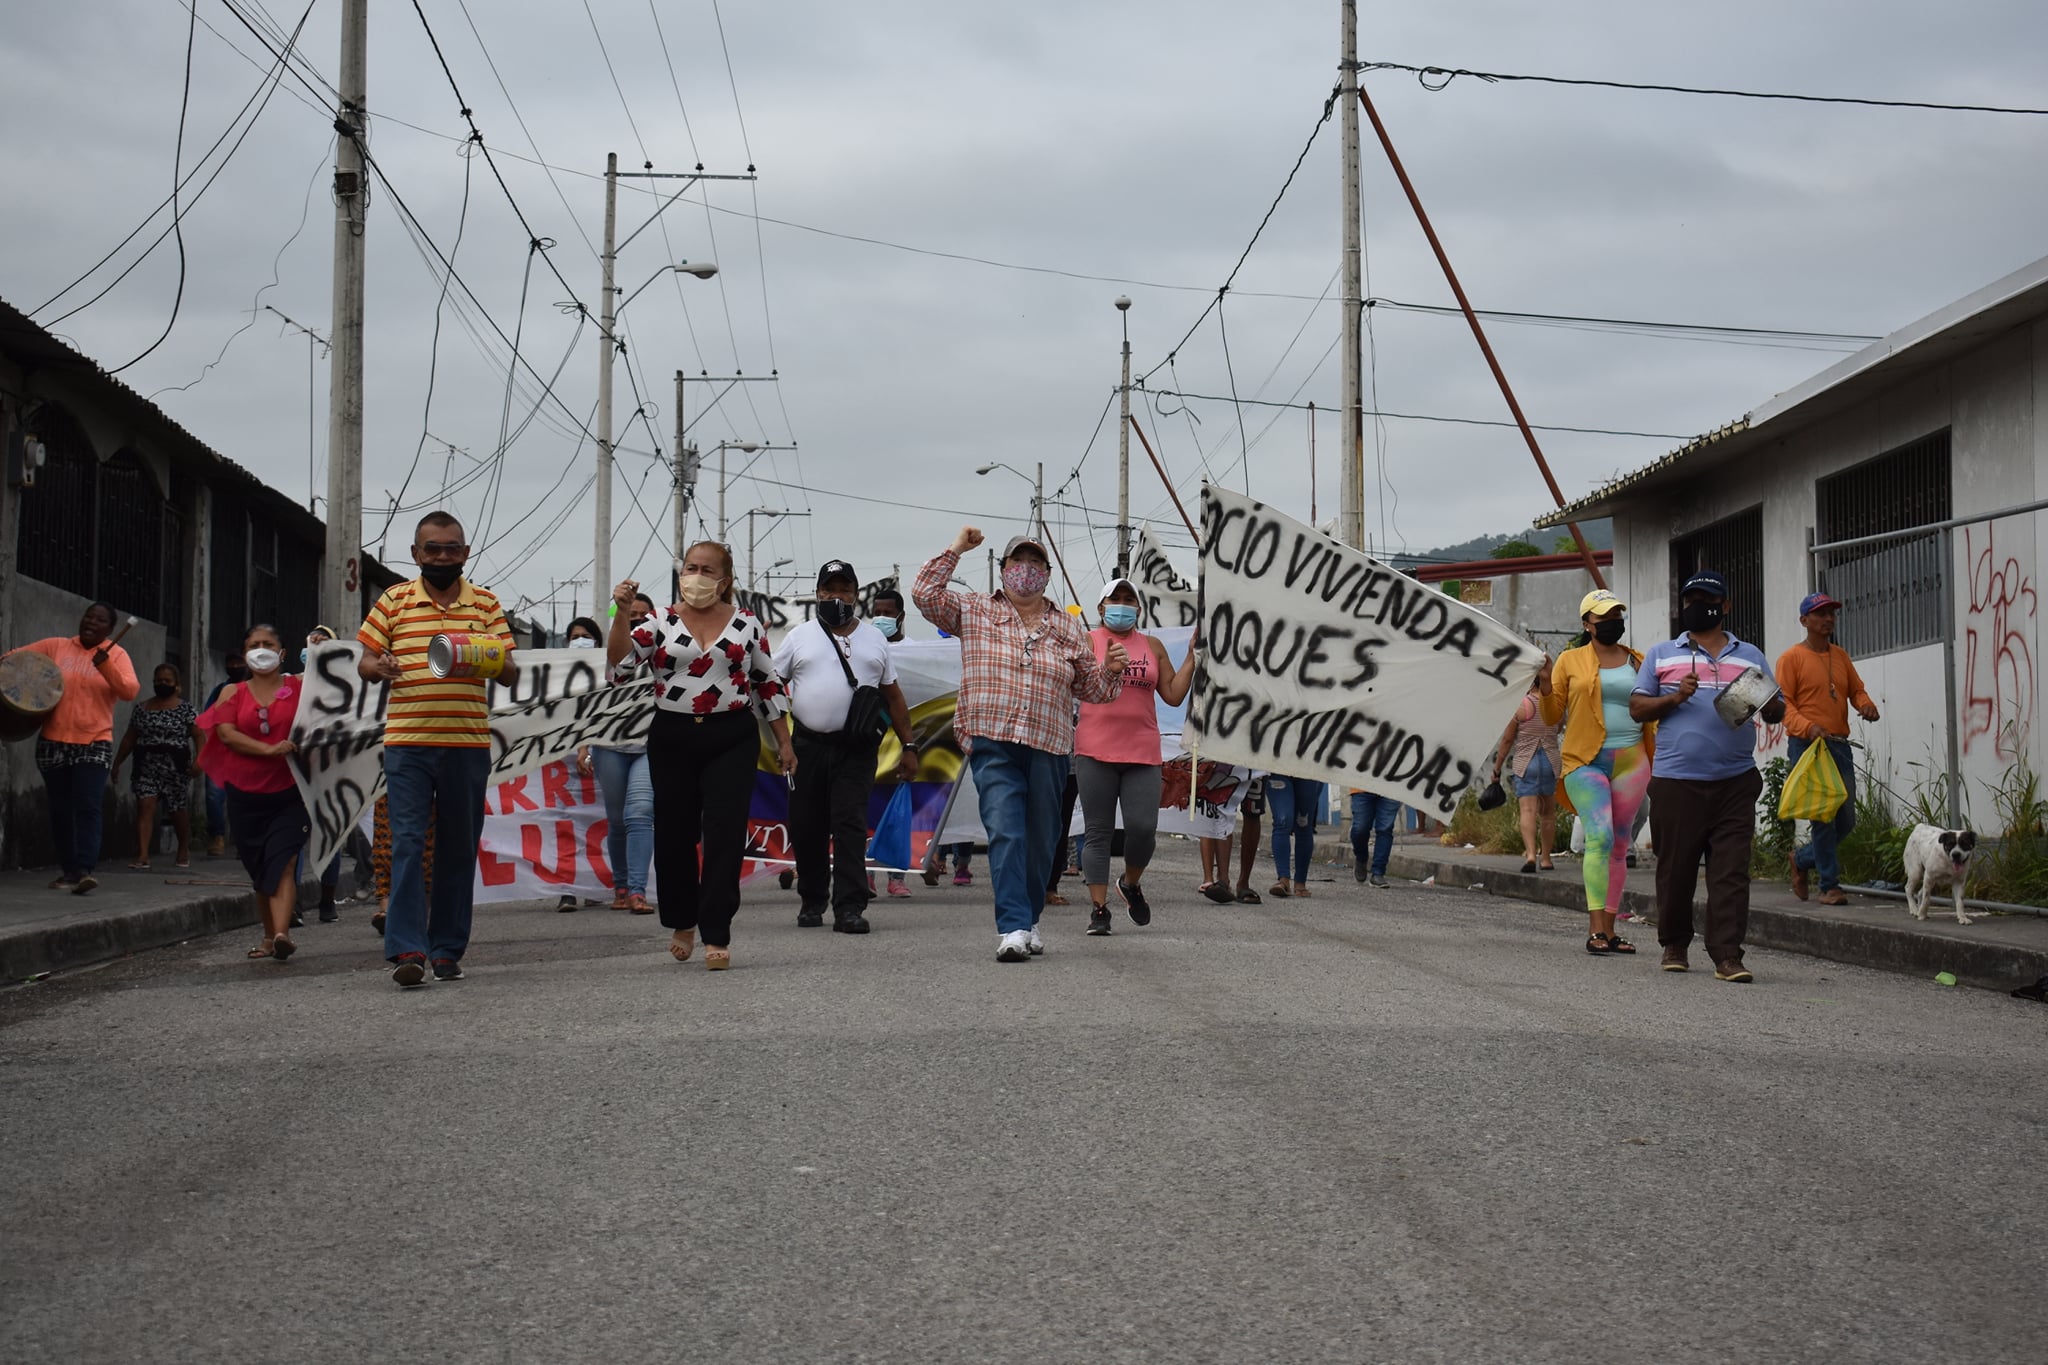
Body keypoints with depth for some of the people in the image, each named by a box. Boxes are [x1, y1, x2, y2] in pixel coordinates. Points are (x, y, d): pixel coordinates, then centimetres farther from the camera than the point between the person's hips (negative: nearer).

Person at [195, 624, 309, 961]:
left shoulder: (300, 688, 7)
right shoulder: (234, 693, 10)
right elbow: (226, 732, -4)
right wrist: (269, 750, -20)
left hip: (290, 793, -3)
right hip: (246, 794, 3)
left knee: (283, 862, -16)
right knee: (259, 869, 10)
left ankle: (282, 933, -28)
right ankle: (269, 936, 22)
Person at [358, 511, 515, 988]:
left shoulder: (486, 604, 10)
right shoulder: (393, 601, 9)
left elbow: (510, 672, 6)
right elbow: (365, 662, 9)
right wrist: (377, 667, -14)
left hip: (469, 744, 1)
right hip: (407, 742, -1)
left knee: (459, 849, 6)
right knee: (407, 841, -10)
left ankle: (448, 949, 14)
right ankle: (407, 950, -13)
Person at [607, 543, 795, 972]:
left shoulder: (747, 623, 6)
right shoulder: (660, 623, 3)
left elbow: (767, 683, 11)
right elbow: (619, 663, -8)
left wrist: (784, 740, 9)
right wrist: (622, 613, -18)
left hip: (732, 739, -1)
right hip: (673, 739, 1)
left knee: (724, 836, -7)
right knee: (674, 835, 7)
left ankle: (716, 935, -4)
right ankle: (682, 922, 29)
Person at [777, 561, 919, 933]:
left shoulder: (874, 640, 14)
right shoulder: (799, 637, 9)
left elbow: (893, 695, 16)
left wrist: (909, 746, 11)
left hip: (856, 750, -1)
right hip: (808, 746, 1)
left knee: (850, 826, -10)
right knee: (806, 829, 5)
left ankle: (849, 908, -12)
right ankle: (812, 900, 22)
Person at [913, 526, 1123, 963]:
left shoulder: (1068, 628, 14)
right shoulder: (975, 612, 8)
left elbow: (1090, 687, 21)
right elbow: (926, 595, -2)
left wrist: (1111, 669, 0)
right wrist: (955, 549, -1)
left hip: (1049, 749, 3)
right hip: (993, 746, -3)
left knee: (1041, 839, 8)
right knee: (1005, 834, -15)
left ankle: (1028, 919, 25)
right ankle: (1013, 927, -19)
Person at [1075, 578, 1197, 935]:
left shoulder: (1152, 646, 14)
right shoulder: (1088, 641, 5)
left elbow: (1173, 694, 12)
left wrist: (1193, 656, 8)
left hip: (1142, 753, 2)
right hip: (1096, 751, -2)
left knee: (1143, 827, -6)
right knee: (1098, 832, 0)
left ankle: (1131, 885, 23)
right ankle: (1098, 908, 4)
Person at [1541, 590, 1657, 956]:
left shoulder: (1637, 662, 14)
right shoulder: (1570, 661, 5)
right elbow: (1552, 717, 6)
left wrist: (1656, 766, 14)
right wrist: (1545, 685, -12)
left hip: (1630, 762, 4)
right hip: (1585, 761, -4)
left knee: (1619, 846, 6)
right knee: (1600, 836, -19)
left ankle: (1609, 930, 12)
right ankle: (1595, 928, -21)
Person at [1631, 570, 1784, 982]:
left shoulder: (1750, 656, 16)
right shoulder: (1662, 654, 12)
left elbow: (1778, 710, 17)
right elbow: (1637, 708, 8)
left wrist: (1770, 706, -7)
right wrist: (1675, 697, -9)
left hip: (1736, 782, 1)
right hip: (1676, 781, -1)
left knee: (1732, 870, -7)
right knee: (1675, 867, 4)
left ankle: (1727, 955, -8)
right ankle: (1674, 944, 22)